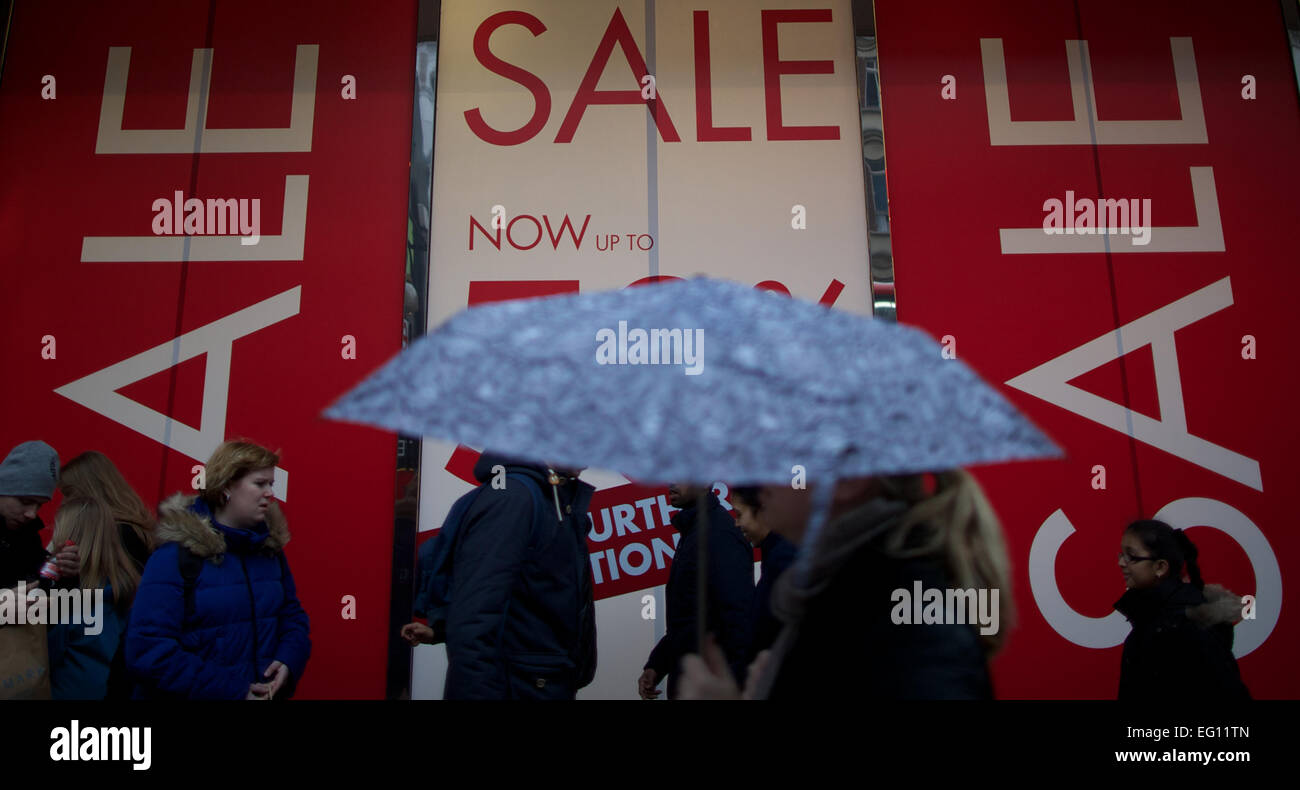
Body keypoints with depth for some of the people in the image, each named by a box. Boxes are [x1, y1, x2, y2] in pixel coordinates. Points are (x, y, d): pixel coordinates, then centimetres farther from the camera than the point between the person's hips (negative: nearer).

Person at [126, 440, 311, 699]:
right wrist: (231, 690, -23)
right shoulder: (176, 554, -16)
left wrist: (288, 663, -12)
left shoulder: (270, 547, 2)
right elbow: (148, 650, -21)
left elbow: (292, 615, 9)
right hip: (203, 694, -5)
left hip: (266, 694, 5)